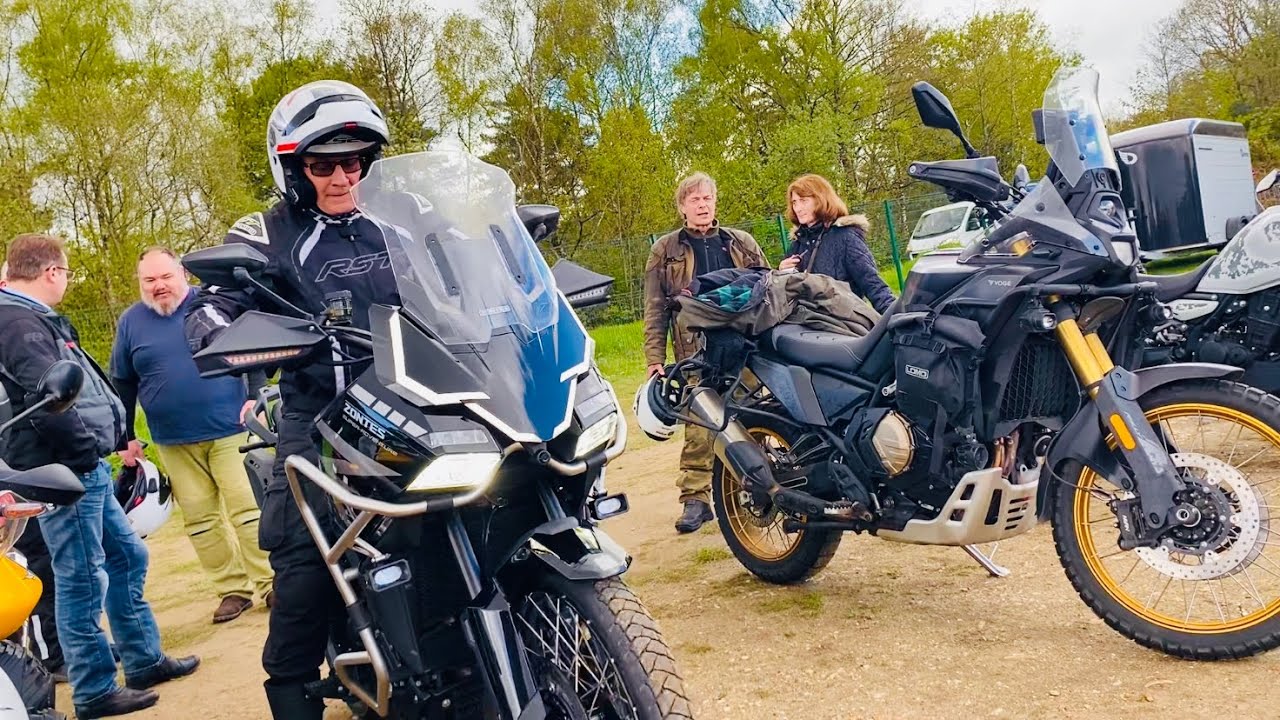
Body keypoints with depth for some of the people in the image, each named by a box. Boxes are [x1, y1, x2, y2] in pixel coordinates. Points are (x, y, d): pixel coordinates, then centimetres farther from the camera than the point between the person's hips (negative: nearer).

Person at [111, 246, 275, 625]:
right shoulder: (131, 322, 7)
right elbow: (121, 383, 14)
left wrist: (255, 395, -7)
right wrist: (126, 436, 12)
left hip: (229, 429, -3)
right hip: (174, 443, 3)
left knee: (249, 509, -3)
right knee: (200, 521, 5)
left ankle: (271, 583, 4)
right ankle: (233, 589, 13)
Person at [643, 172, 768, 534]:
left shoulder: (742, 243, 15)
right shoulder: (665, 250, 9)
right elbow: (655, 311, 6)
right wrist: (654, 359, -1)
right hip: (697, 354, -2)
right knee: (698, 429, -5)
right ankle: (695, 498, 3)